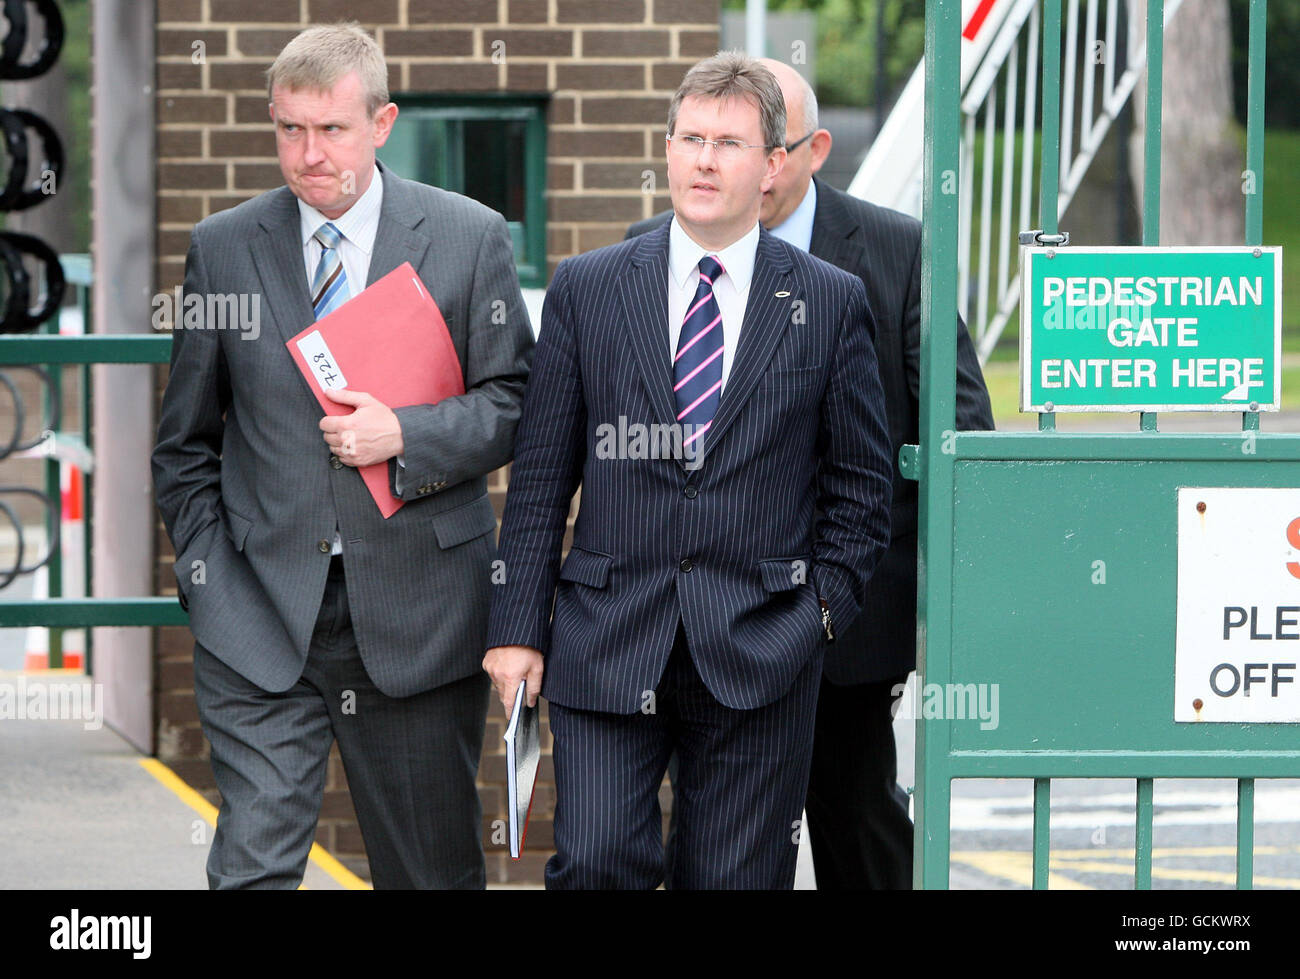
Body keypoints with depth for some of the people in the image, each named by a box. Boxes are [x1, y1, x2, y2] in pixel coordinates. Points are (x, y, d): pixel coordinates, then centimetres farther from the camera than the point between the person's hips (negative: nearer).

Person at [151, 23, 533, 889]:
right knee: (251, 865, -9)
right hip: (261, 616, 0)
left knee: (434, 866, 8)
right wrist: (204, 573, 3)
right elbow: (186, 443, 13)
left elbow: (515, 402, 3)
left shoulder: (469, 238, 2)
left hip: (416, 612, 0)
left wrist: (406, 435, -14)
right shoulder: (223, 249, 6)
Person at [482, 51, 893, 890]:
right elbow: (541, 479, 7)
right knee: (596, 862, -12)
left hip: (758, 654, 0)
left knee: (738, 878, 2)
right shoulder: (587, 288, 7)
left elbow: (862, 488, 10)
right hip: (607, 646, 0)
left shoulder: (832, 302, 5)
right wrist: (517, 627, 2)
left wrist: (823, 607, 0)